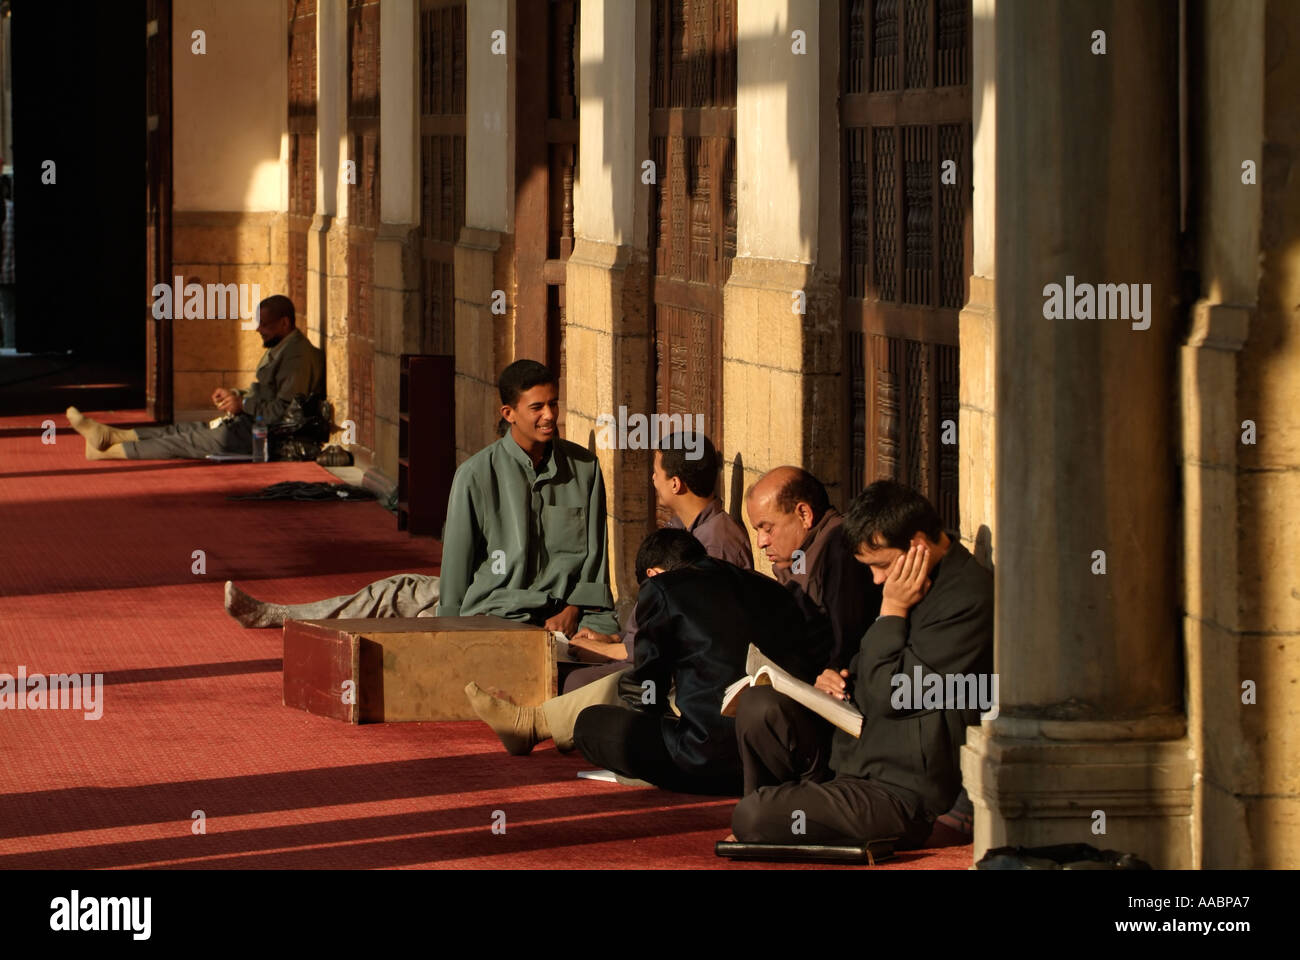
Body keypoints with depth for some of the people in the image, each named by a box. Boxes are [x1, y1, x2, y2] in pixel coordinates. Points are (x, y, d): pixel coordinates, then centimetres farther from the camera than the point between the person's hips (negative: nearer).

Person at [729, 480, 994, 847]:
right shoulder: (923, 584, 14)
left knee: (752, 818, -22)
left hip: (904, 797, -10)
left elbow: (887, 697, -19)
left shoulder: (966, 599, -19)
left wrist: (892, 610, -12)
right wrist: (840, 679, 7)